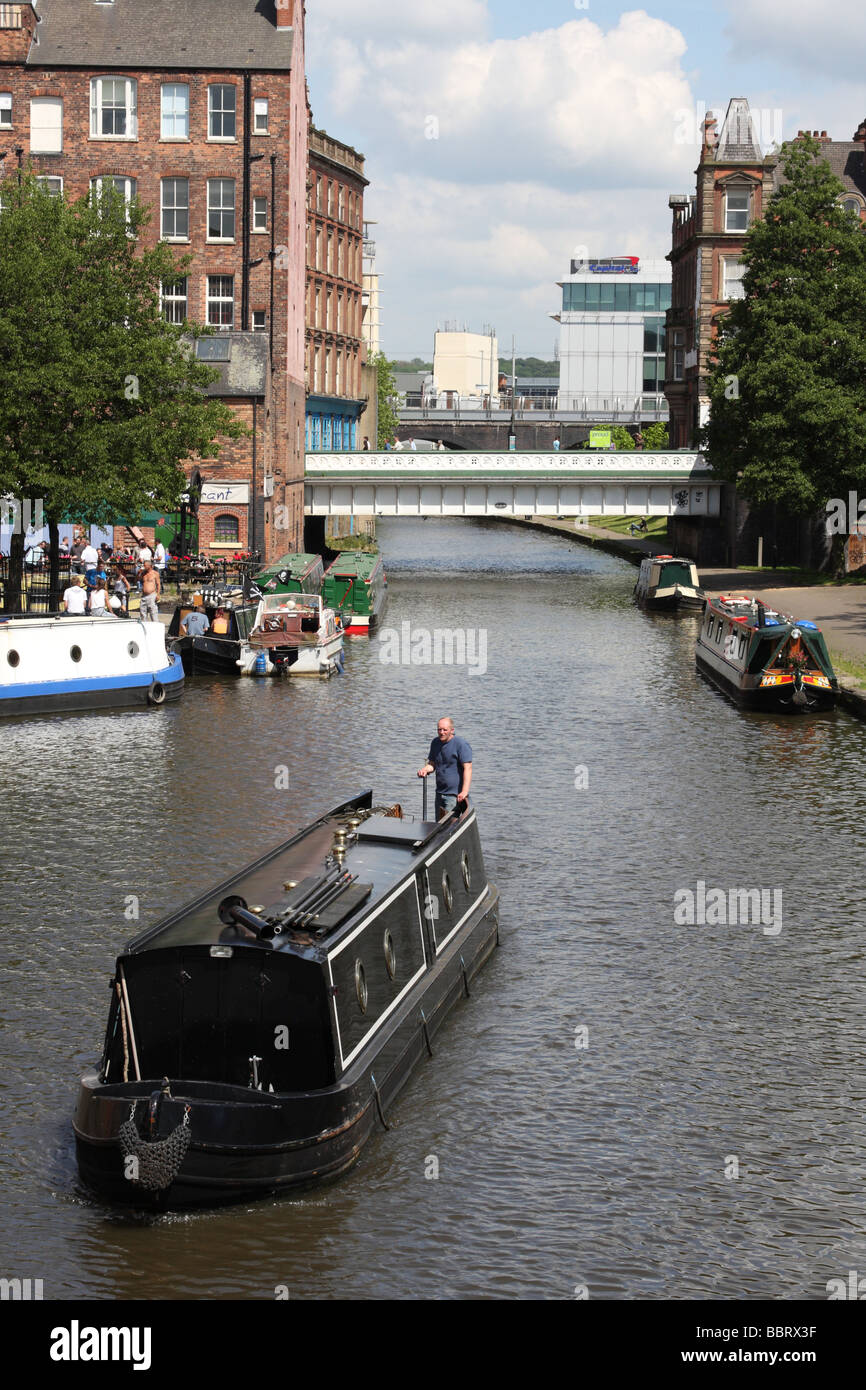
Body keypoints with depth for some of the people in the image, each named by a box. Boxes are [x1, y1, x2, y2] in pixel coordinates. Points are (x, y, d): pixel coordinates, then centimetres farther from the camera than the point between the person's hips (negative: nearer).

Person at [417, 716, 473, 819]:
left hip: (455, 795, -8)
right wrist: (425, 769, -6)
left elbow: (467, 768, -19)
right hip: (440, 793, 8)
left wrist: (464, 791, -29)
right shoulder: (435, 743, 10)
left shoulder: (461, 744, -13)